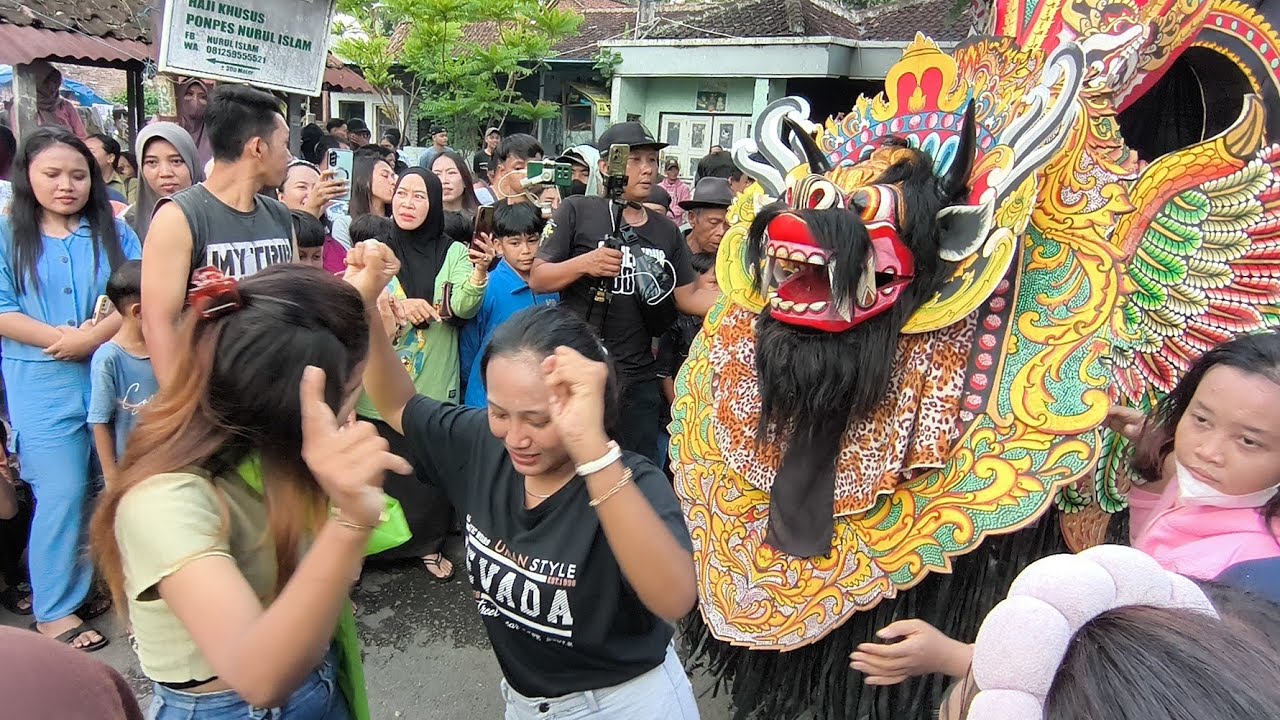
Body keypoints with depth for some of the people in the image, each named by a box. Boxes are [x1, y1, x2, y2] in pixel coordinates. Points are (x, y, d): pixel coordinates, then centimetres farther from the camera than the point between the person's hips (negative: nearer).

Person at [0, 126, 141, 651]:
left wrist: (95, 336, -15)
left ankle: (85, 587, 27)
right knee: (62, 495, -1)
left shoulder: (113, 231, 7)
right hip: (42, 387, -2)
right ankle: (55, 609, 14)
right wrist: (61, 339, -16)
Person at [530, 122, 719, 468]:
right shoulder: (578, 211, -4)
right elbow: (537, 279, -5)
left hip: (638, 380, 4)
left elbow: (688, 296, 9)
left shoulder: (666, 230, 11)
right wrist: (584, 263, -22)